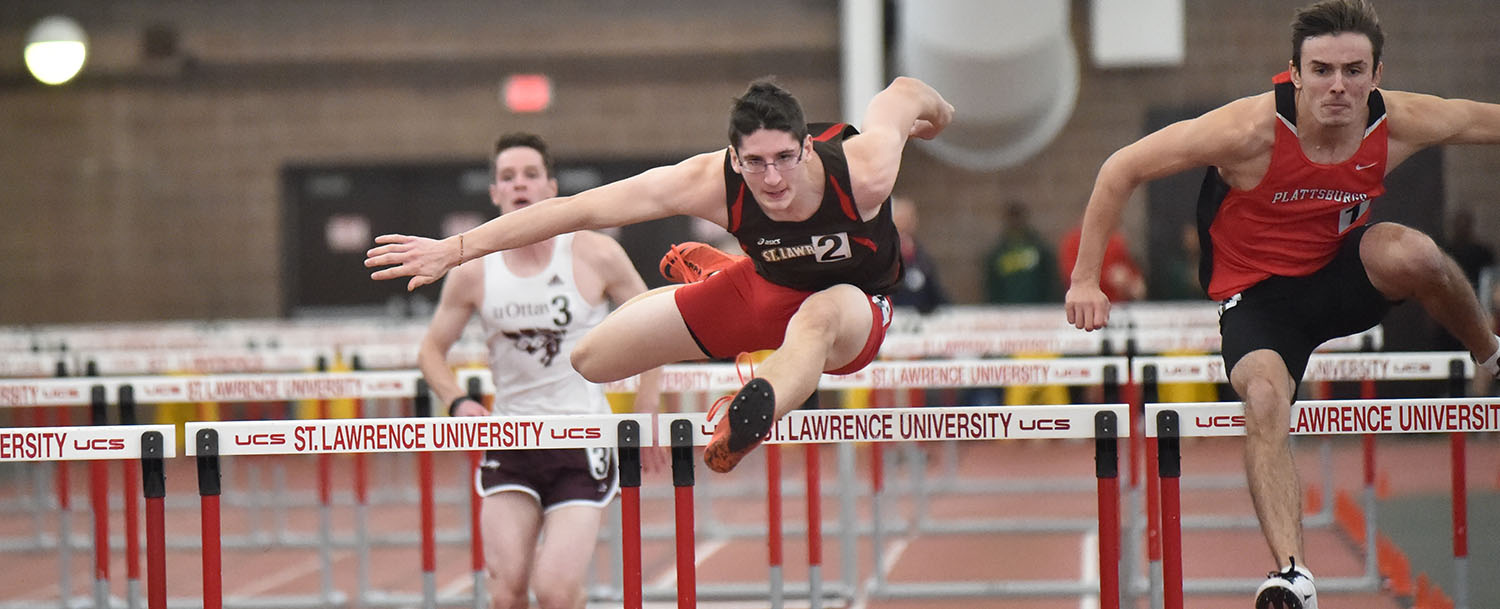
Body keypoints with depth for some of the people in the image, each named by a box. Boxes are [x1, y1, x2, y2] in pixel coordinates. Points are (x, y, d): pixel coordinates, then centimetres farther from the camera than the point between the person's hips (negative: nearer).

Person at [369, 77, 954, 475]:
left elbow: (902, 93, -12)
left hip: (856, 305, -3)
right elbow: (578, 208, -28)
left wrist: (936, 112, 13)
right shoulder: (709, 183, -31)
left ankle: (752, 416, -72)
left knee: (822, 313, -42)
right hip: (763, 285, 3)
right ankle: (704, 271, 33)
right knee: (591, 361, 5)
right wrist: (456, 249, -30)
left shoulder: (862, 170, -35)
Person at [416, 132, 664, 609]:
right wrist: (458, 403, -6)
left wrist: (645, 417, 2)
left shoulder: (596, 256, -6)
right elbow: (432, 349, 12)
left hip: (583, 444, -2)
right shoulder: (472, 272, -1)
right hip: (509, 445, 2)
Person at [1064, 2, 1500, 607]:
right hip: (1258, 296, -2)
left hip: (1342, 274, 2)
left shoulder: (1398, 124, -17)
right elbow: (1122, 169, -19)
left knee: (1412, 255, -30)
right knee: (1264, 397, -32)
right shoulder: (1251, 129, -27)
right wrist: (1085, 280, -19)